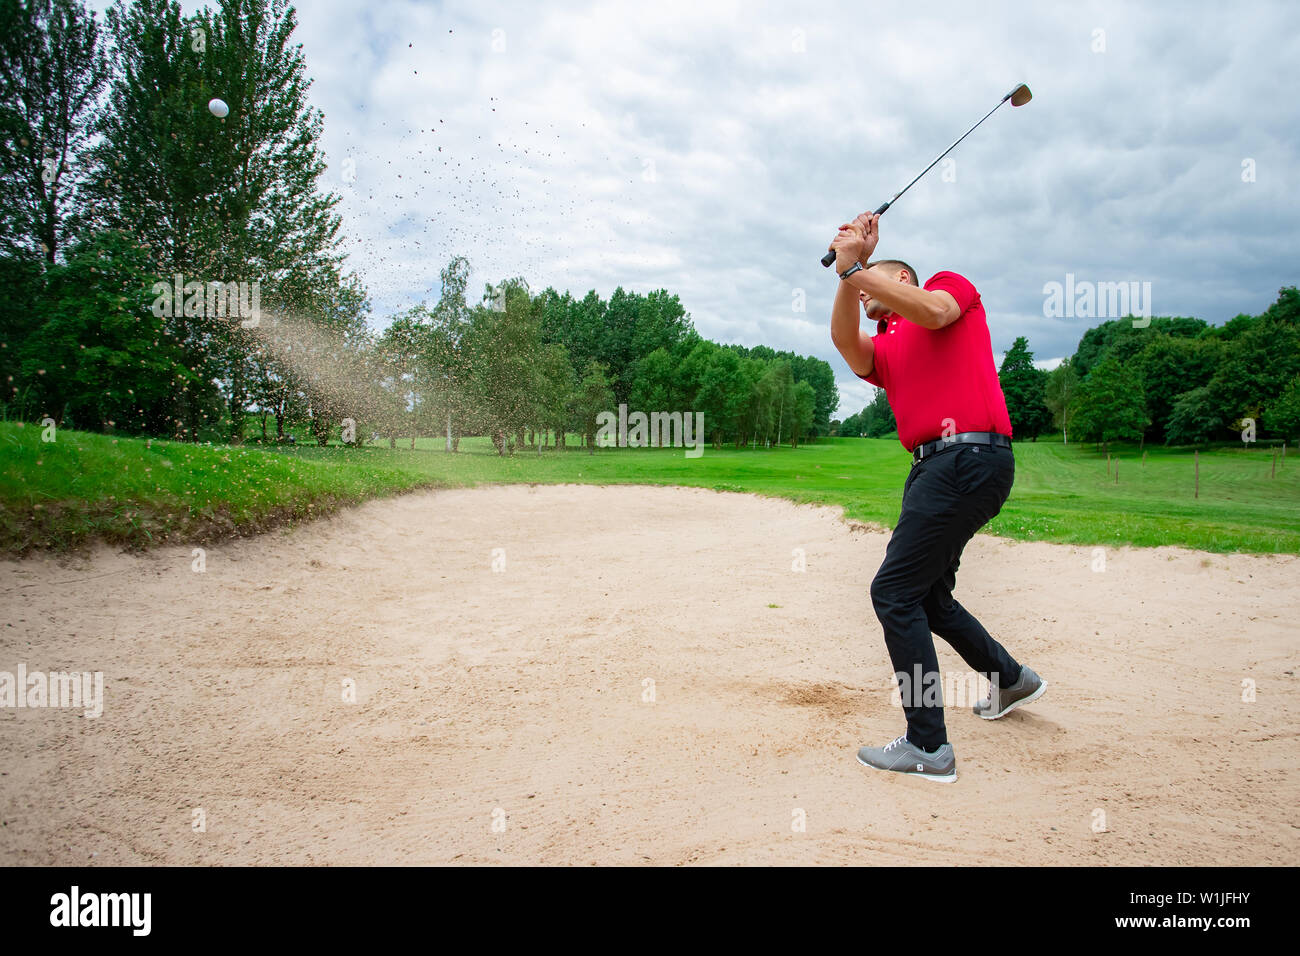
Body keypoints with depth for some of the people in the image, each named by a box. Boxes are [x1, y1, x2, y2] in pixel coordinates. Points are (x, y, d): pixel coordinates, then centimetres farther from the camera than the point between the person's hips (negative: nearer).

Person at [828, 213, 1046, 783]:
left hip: (970, 456, -9)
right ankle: (1011, 679, 42)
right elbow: (845, 341, 0)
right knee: (927, 597, 20)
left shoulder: (951, 285, 10)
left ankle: (929, 747, -7)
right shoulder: (883, 348, 23)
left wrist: (856, 266, -13)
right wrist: (849, 272, -10)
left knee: (895, 592, -12)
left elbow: (934, 311, -14)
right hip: (933, 468, 9)